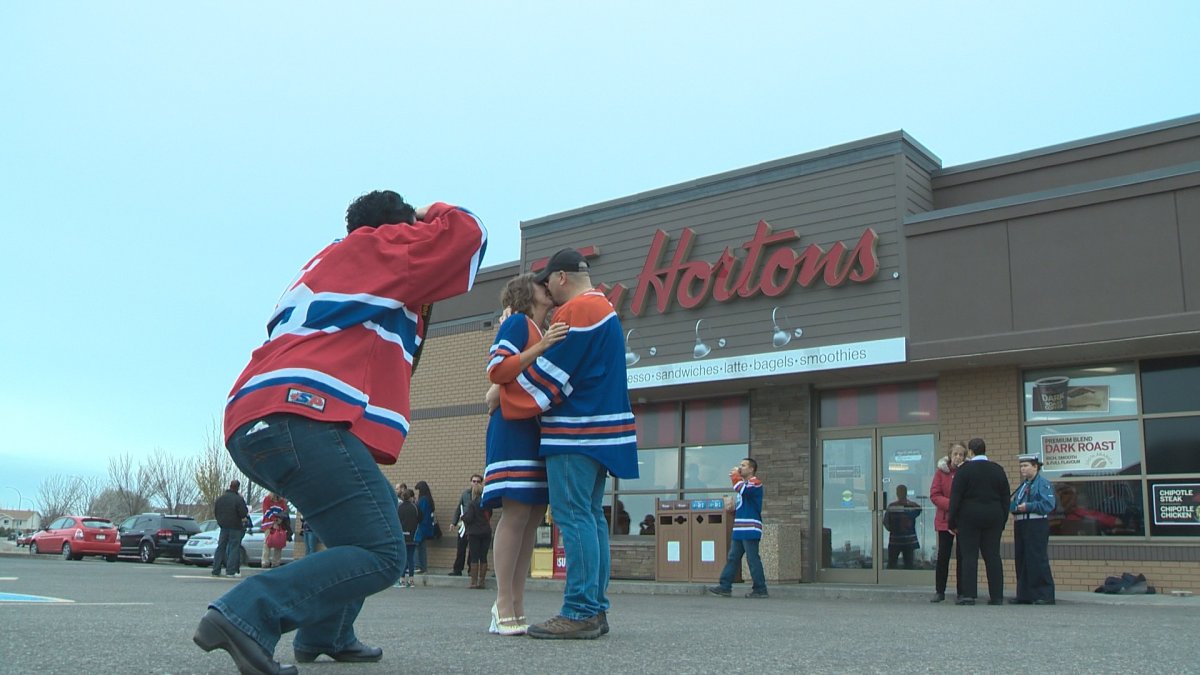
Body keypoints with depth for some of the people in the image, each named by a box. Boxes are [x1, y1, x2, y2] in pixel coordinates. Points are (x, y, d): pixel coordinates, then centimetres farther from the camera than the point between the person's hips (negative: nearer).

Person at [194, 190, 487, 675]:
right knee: (380, 556, -12)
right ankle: (247, 615, -26)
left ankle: (326, 634, 20)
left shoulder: (326, 265, 34)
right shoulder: (377, 247, 10)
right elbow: (466, 233, 5)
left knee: (378, 507, 25)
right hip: (304, 420, -10)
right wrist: (432, 214, 25)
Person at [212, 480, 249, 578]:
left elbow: (215, 512, 11)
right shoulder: (239, 499, -13)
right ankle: (231, 571, -6)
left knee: (221, 547, 11)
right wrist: (247, 511, 6)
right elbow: (243, 514, -15)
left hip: (223, 526, 5)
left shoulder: (220, 498, 5)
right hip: (235, 527, -5)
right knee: (234, 548, -1)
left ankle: (216, 570, 10)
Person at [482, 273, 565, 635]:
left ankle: (517, 608, 3)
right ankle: (503, 609, -12)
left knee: (534, 516, 2)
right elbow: (497, 370, -12)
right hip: (514, 427, -8)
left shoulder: (544, 333, 25)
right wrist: (540, 347, -19)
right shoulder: (517, 323, 1)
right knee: (516, 512, -14)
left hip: (539, 431, 9)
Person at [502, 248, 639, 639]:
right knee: (591, 515, 10)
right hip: (599, 429, 10)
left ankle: (580, 613, -11)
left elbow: (550, 371, -14)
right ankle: (595, 610, 12)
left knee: (573, 517, -10)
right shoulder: (605, 310, 22)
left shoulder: (577, 310, -11)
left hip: (576, 431, -10)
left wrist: (505, 404, -3)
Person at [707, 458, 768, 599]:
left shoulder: (755, 483, -6)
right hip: (740, 529, 9)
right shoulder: (743, 484, 24)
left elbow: (742, 489, -27)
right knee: (732, 558, 7)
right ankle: (725, 587, 8)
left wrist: (735, 475, -11)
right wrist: (733, 507, 10)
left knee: (752, 559, -7)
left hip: (750, 529, -9)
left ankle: (760, 589, -1)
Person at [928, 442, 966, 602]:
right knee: (943, 556, 4)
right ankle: (939, 591, 12)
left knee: (962, 556, 2)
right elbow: (934, 495, -4)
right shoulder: (941, 471, 1)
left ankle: (962, 592, 10)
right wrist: (950, 504, -17)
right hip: (945, 519, 0)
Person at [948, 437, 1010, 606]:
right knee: (993, 556, 5)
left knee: (969, 556, -2)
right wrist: (1003, 520, 15)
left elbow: (955, 497, -8)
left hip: (969, 517, -4)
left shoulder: (964, 469, -6)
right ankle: (997, 596, 5)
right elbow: (1006, 498, 10)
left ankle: (968, 594, -6)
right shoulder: (998, 470, 8)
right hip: (994, 518, 4)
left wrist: (952, 521, -4)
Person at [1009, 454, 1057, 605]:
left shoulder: (1043, 483, -5)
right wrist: (1014, 506, -4)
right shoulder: (1023, 485, 21)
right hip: (1020, 525, 9)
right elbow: (1013, 504, 18)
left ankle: (1045, 595, -4)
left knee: (1037, 560, -9)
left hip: (1036, 526, -9)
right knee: (1021, 560, 9)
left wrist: (1027, 506, -17)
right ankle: (1024, 594, 15)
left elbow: (1048, 504, -16)